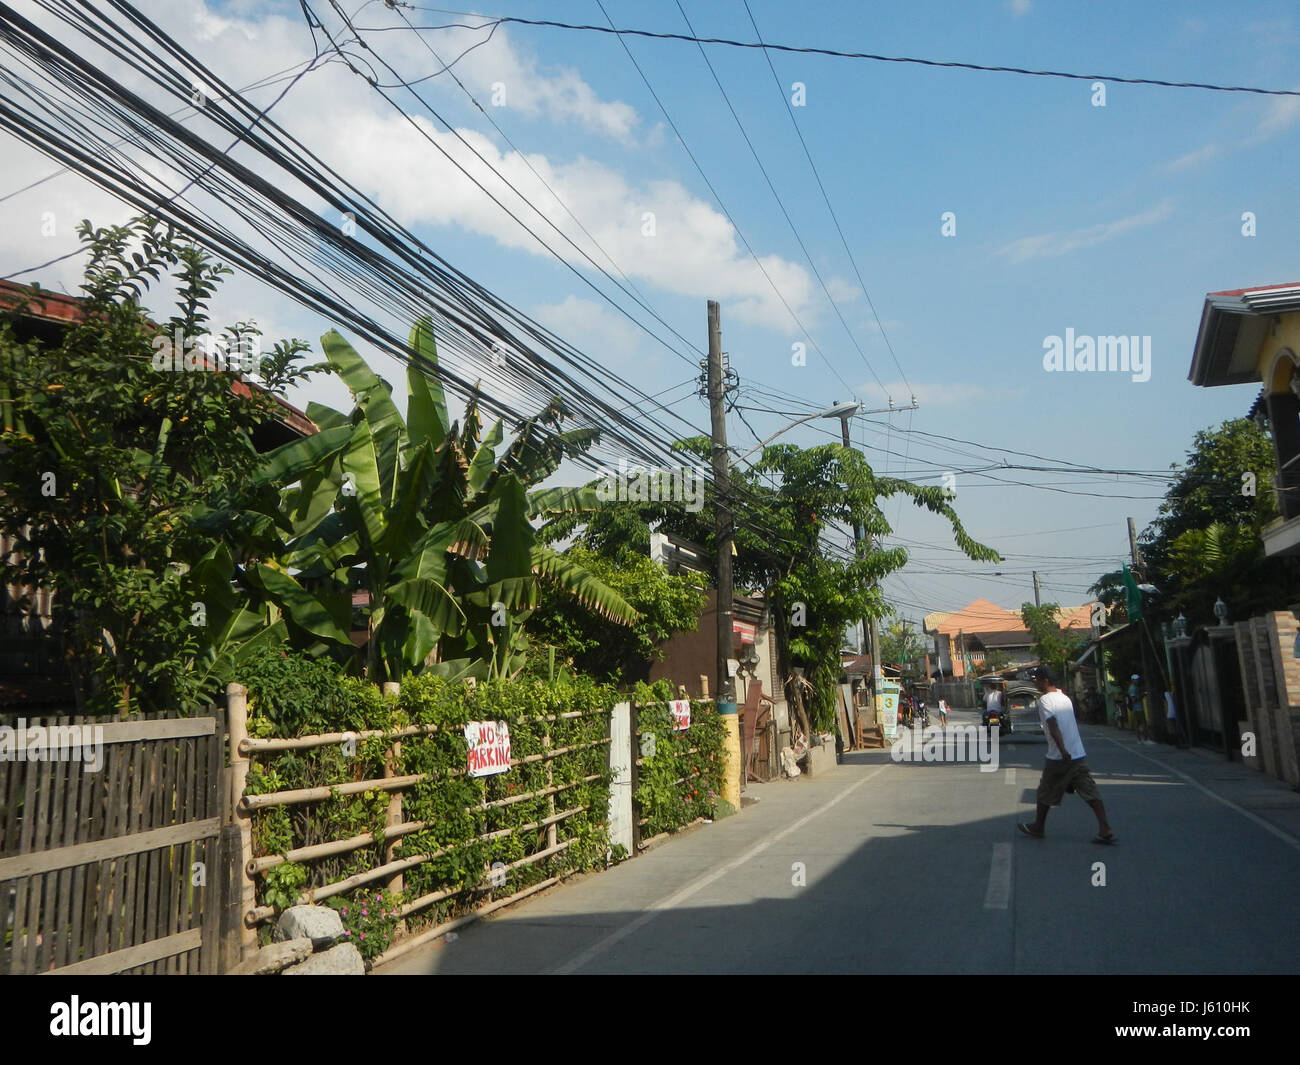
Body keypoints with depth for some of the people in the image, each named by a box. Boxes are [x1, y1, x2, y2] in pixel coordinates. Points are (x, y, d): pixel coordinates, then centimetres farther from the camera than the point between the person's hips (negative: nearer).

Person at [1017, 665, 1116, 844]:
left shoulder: (1045, 700, -11)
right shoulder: (1065, 697, 13)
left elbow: (1053, 725, -24)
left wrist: (1063, 750, -30)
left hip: (1059, 757, -7)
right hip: (1079, 754, 7)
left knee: (1045, 793, 10)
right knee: (1090, 792, 4)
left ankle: (1038, 828, 23)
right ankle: (1105, 830, -4)